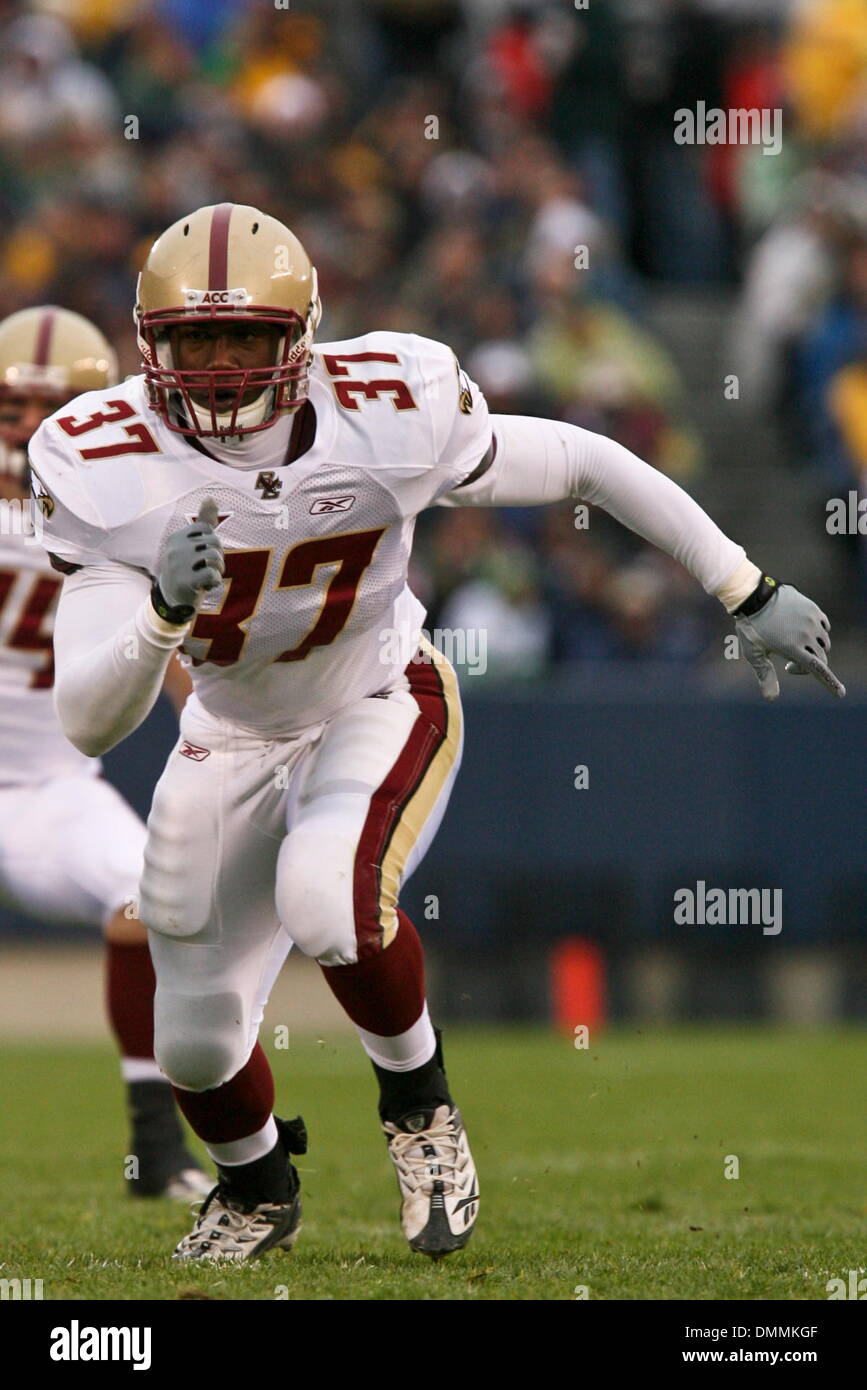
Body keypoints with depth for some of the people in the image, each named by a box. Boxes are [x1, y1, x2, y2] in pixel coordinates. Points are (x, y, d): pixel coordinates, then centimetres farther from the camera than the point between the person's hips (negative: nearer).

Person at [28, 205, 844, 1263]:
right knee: (195, 1043, 7)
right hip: (233, 741, 2)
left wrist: (749, 593, -4)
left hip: (382, 707, -2)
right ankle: (257, 1190, 44)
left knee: (326, 896, -34)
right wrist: (163, 612, -48)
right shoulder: (103, 466, -26)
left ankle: (417, 1096, -3)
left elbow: (584, 464, -11)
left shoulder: (391, 412, -27)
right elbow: (89, 724, -27)